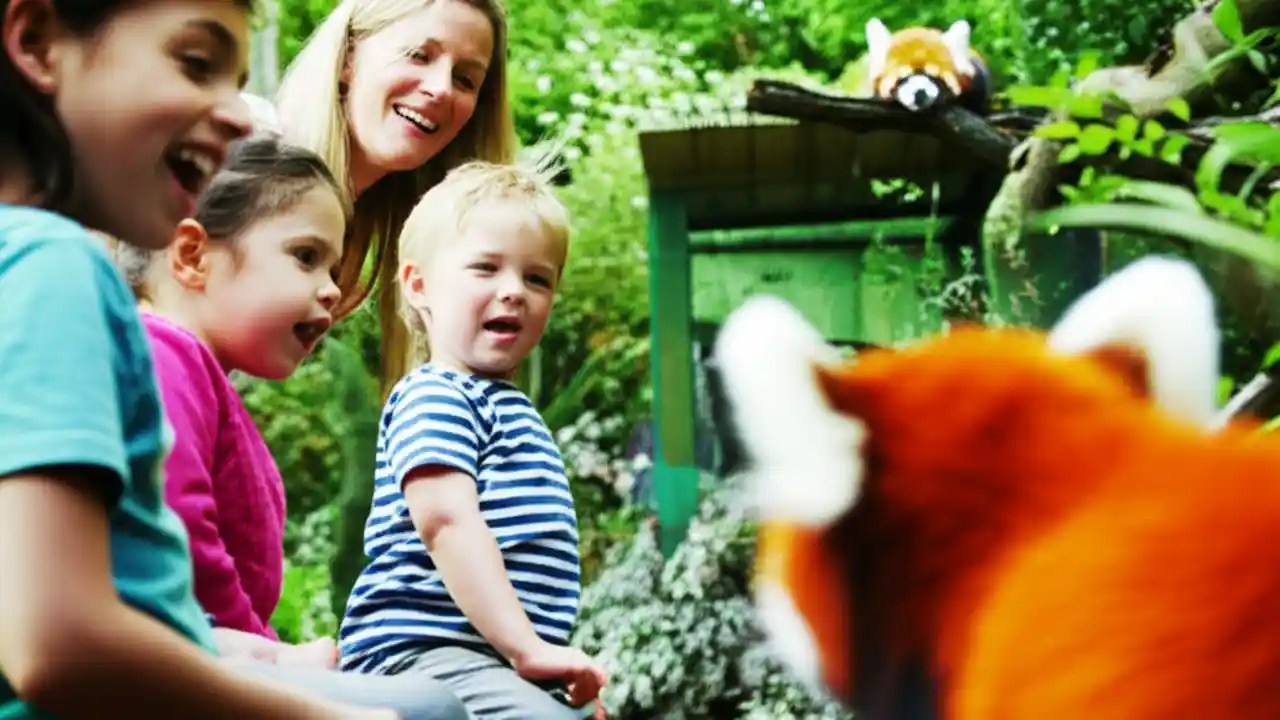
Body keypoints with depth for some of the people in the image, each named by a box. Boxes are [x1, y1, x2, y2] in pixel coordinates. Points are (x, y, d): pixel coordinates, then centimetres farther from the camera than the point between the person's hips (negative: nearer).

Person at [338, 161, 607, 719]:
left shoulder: (508, 410, 26)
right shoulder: (434, 397, -5)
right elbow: (446, 520, -21)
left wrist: (558, 662, 26)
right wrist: (525, 646, -27)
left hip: (498, 663, 10)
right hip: (422, 651, -10)